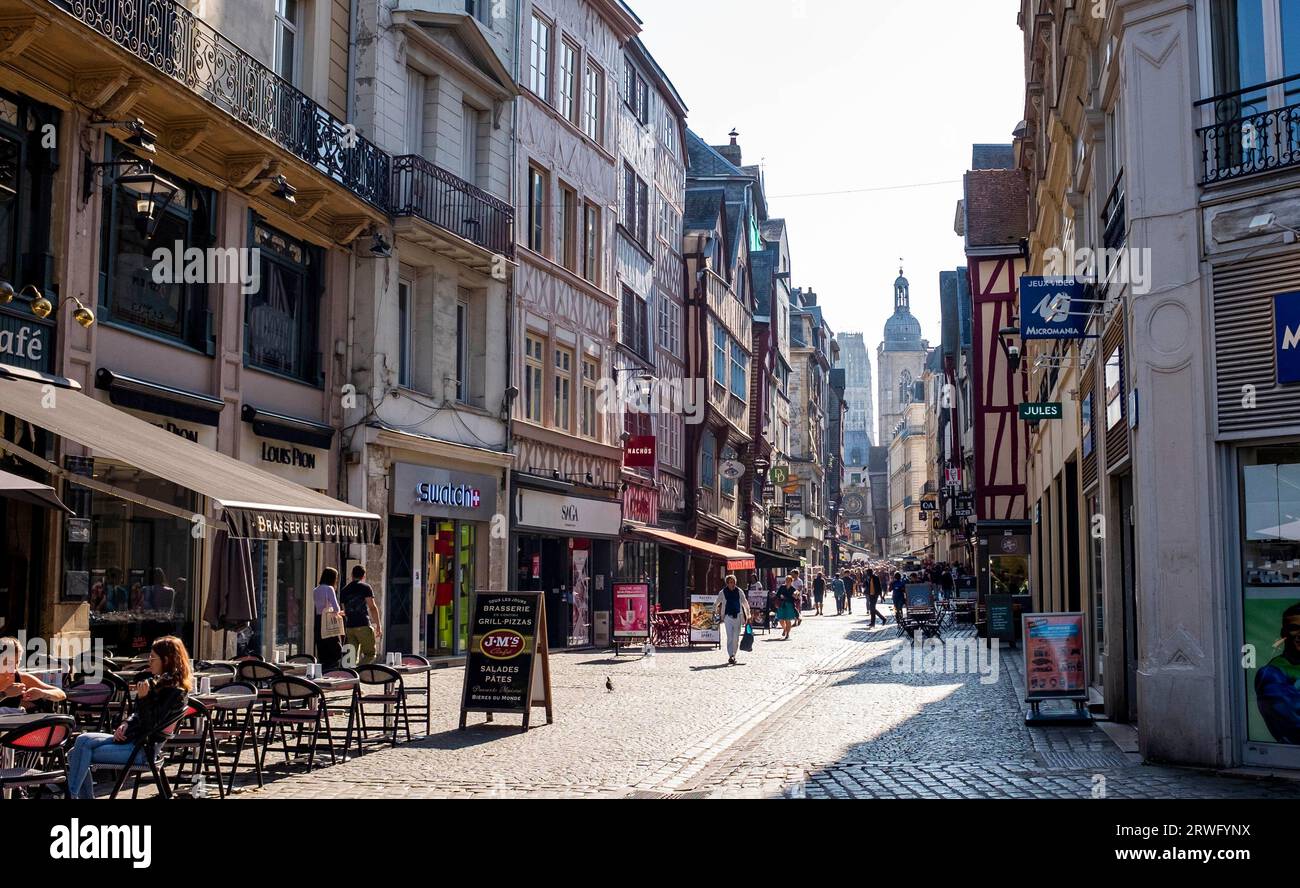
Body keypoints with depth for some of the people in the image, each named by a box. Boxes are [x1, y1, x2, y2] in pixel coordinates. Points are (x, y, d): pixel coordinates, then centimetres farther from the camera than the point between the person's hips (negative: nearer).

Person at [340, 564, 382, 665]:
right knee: (370, 654, 0)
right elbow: (372, 607, -6)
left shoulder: (344, 590, 15)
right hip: (363, 626, -5)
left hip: (349, 627, 5)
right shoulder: (365, 587, 0)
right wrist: (378, 626, -3)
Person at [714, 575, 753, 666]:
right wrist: (715, 612, 14)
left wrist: (748, 615, 13)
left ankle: (733, 655, 20)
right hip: (728, 617, -2)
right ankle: (731, 656, -16)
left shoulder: (739, 591, 5)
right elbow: (716, 604, 15)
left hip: (738, 617, 2)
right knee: (730, 638, -13)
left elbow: (745, 603, 14)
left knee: (736, 638, 6)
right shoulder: (723, 592, 1)